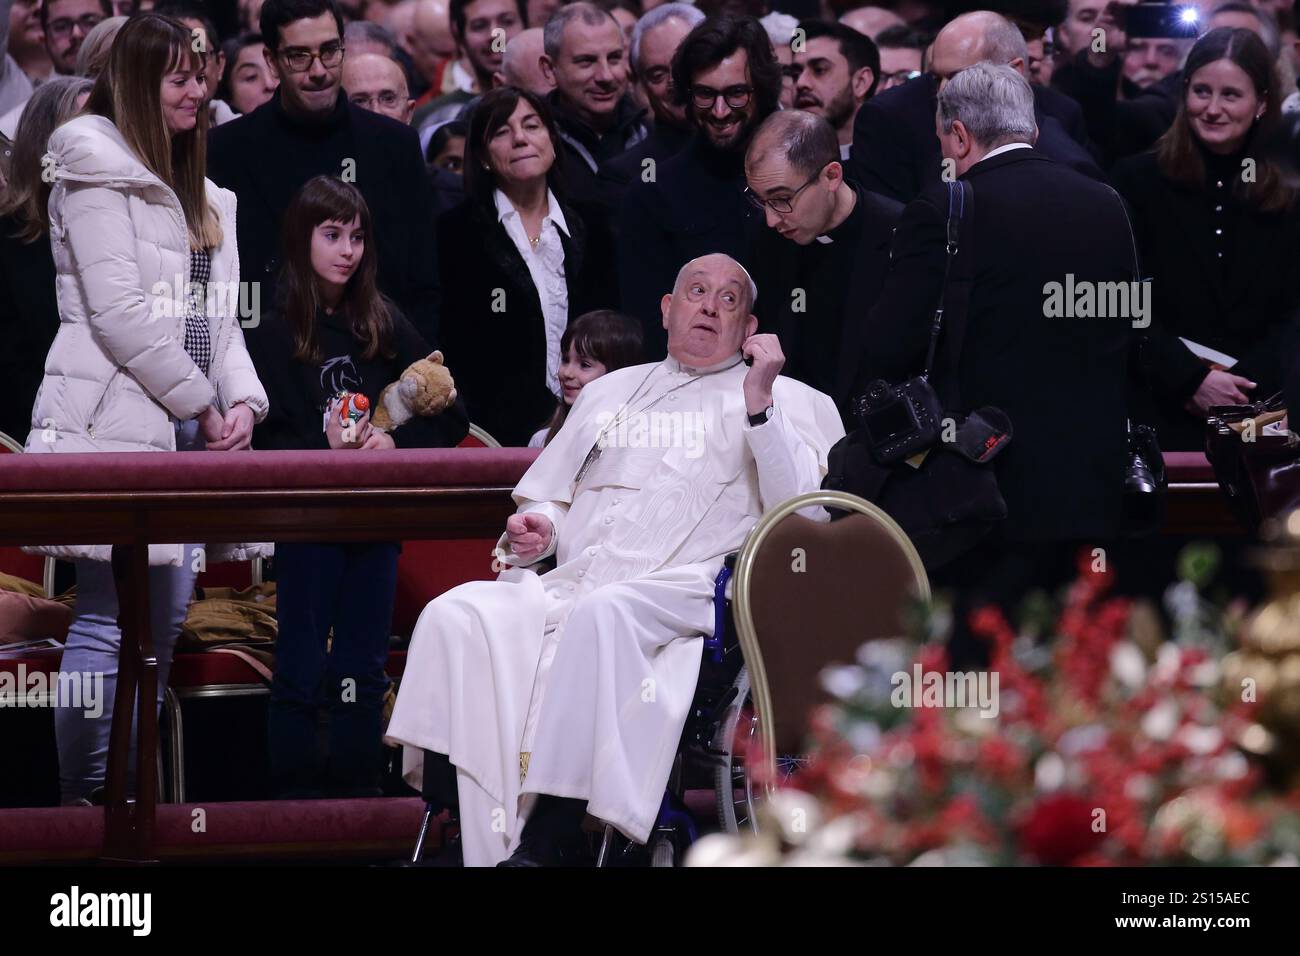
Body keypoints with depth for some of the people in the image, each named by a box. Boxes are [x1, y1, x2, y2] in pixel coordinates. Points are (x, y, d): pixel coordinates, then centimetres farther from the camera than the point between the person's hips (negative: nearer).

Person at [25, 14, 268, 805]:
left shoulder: (203, 196, 21)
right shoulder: (98, 171, -5)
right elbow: (119, 310, -13)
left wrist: (243, 400, 1)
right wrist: (201, 405, -10)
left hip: (186, 436, 9)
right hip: (117, 422, -9)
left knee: (165, 614, 7)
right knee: (110, 619, -11)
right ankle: (84, 801, -9)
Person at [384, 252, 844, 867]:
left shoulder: (786, 401, 15)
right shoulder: (612, 392, 30)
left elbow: (803, 517, -1)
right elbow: (547, 498, 33)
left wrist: (759, 406, -9)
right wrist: (539, 531, 8)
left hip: (682, 588, -5)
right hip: (571, 582, 5)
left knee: (603, 613, -39)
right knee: (456, 616, -24)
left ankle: (548, 841, -40)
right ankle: (472, 842, -30)